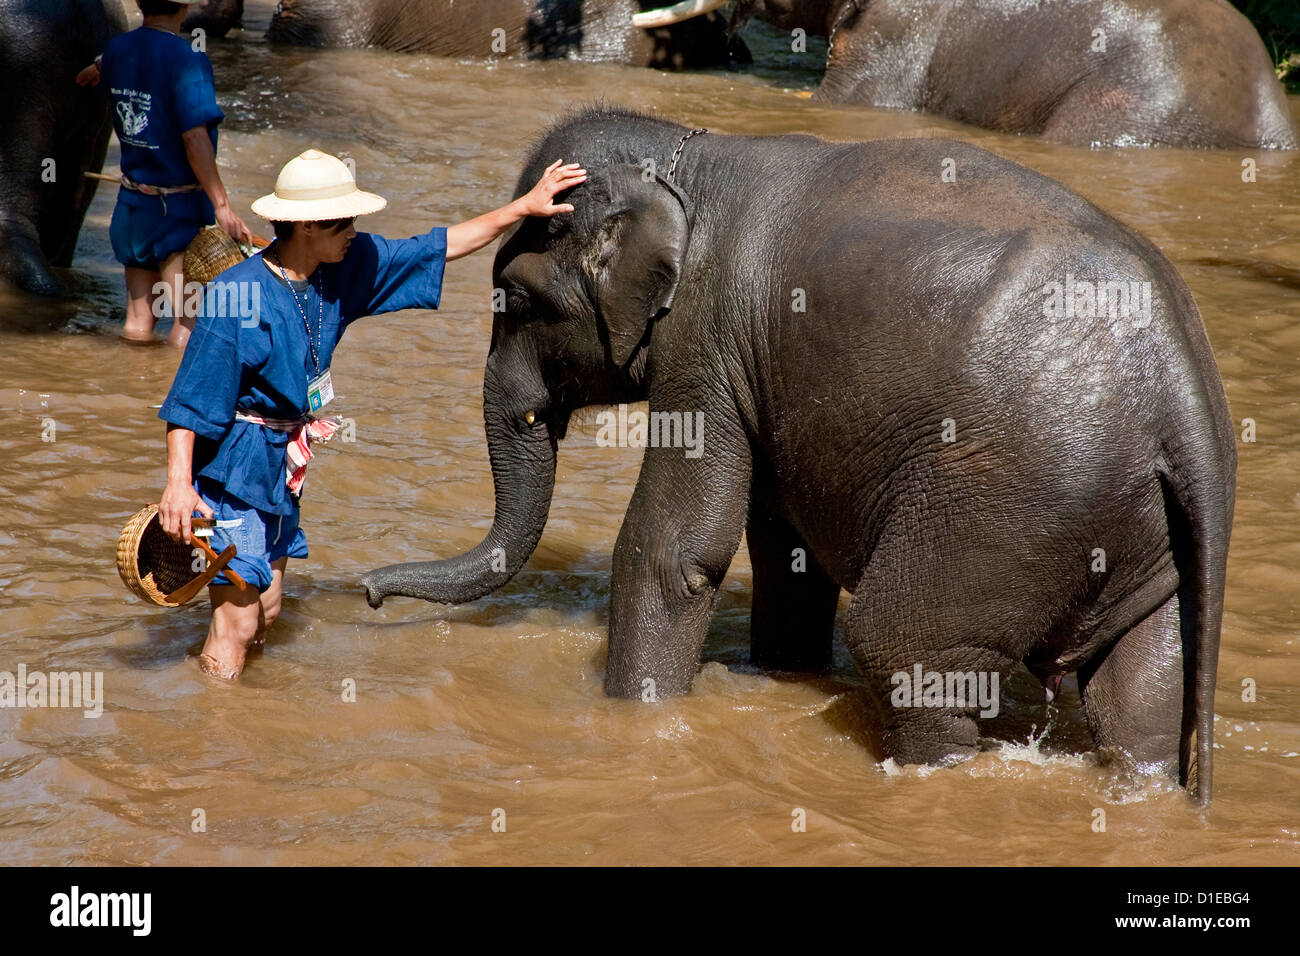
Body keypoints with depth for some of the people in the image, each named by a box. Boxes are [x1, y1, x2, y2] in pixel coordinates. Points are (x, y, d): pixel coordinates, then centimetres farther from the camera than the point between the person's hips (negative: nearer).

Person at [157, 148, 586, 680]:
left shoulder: (347, 267, -1)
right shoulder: (236, 296, -22)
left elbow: (435, 248, 10)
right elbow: (190, 398, -20)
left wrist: (523, 208, 8)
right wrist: (178, 483, -30)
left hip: (283, 465, 8)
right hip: (233, 470, -8)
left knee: (265, 614, 15)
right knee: (237, 622, -7)